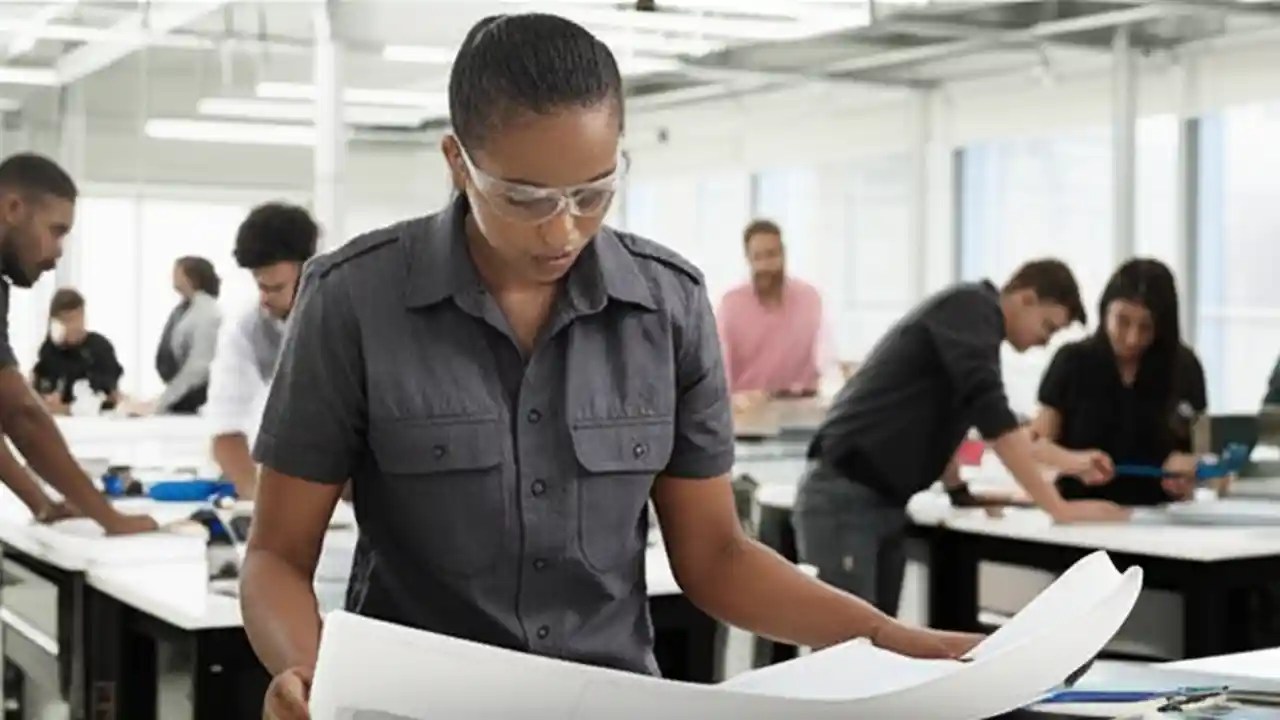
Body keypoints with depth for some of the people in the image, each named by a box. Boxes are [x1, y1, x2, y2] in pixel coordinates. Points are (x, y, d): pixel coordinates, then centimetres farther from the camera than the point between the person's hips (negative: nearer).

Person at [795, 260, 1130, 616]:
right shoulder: (970, 308, -9)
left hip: (884, 501, 10)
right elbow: (992, 415, -20)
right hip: (845, 497, -10)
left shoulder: (975, 320, 19)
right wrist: (1059, 507, -19)